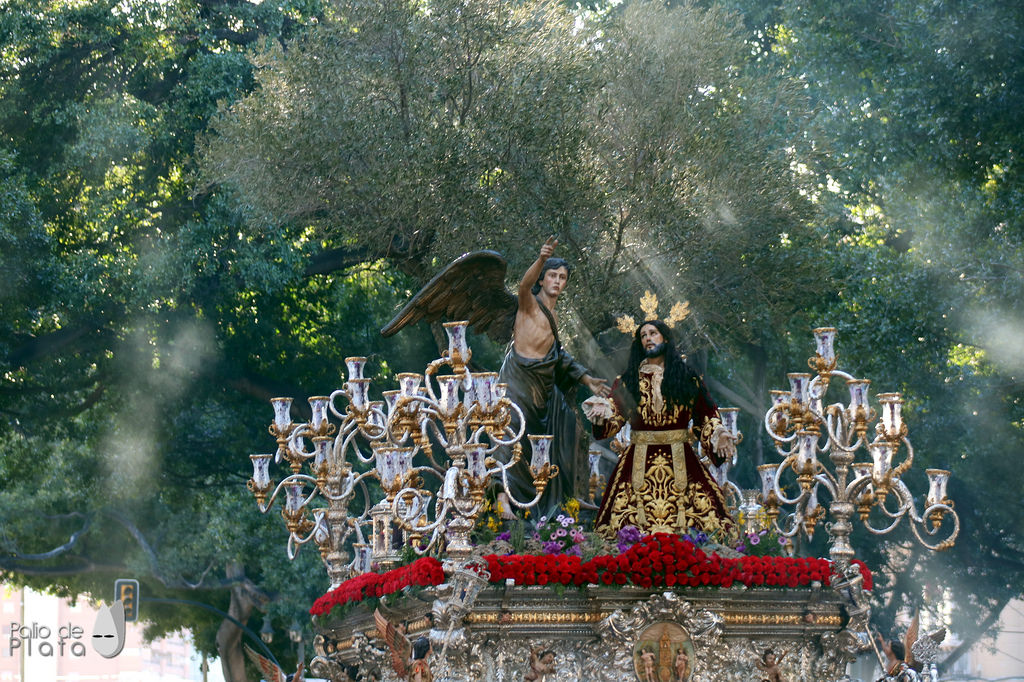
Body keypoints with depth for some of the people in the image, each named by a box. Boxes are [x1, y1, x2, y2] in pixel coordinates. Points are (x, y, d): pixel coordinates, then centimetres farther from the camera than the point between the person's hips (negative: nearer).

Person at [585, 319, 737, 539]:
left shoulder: (687, 377, 10)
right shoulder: (629, 381, 13)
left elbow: (706, 414, 11)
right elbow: (616, 416, 8)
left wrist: (717, 435, -5)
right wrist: (602, 413, -13)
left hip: (679, 460, -1)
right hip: (639, 461, 1)